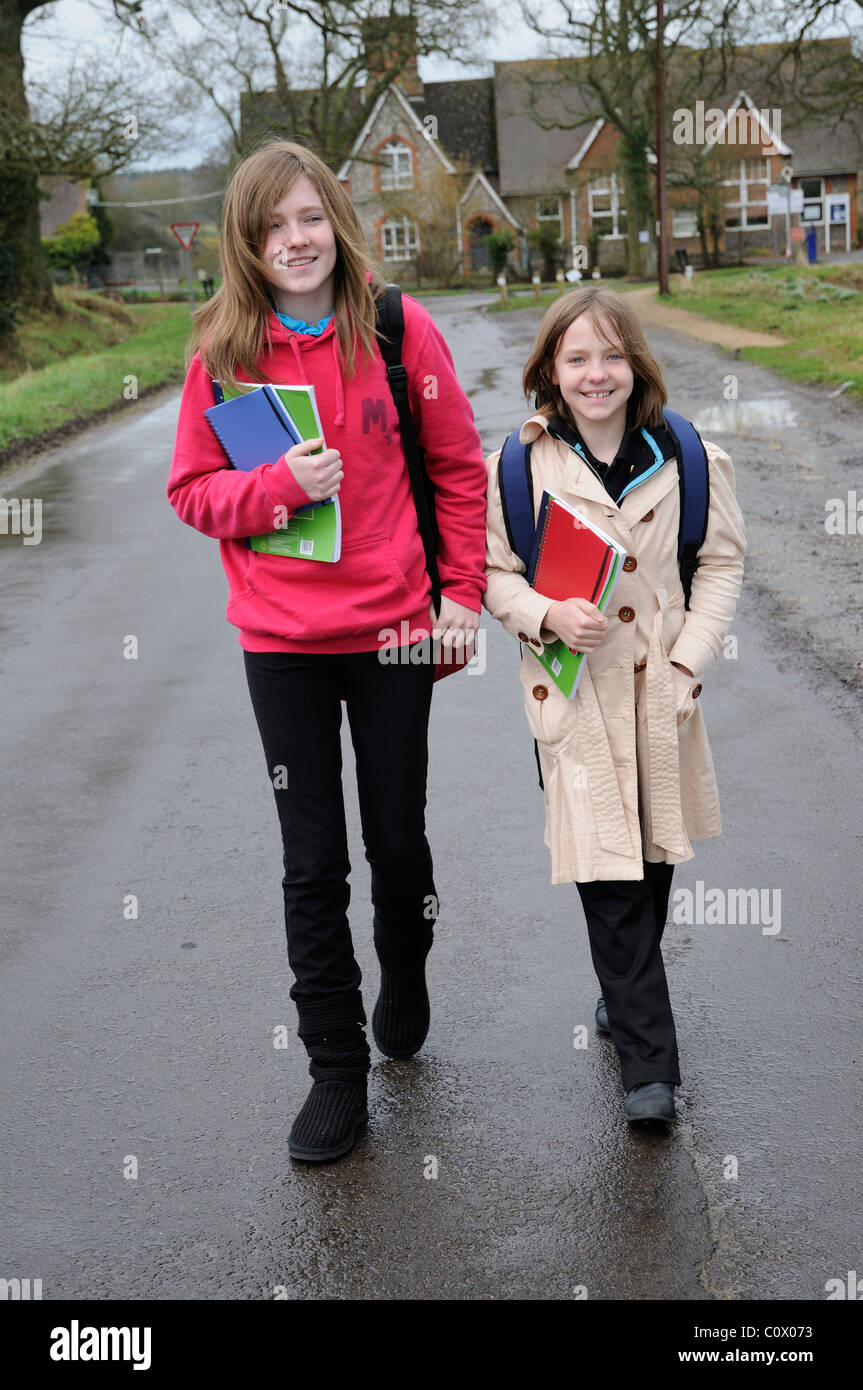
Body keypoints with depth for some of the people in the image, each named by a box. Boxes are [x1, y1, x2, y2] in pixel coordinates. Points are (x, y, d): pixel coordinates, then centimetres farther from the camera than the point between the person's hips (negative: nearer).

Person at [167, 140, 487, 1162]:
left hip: (392, 628, 0)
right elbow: (191, 490, 2)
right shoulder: (223, 351, -2)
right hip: (280, 640, 1)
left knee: (398, 840, 14)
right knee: (313, 865, 7)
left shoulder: (399, 328, -5)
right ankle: (338, 1069, 20)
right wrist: (276, 484, -17)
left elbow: (458, 467, 2)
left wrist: (463, 591, -2)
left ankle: (405, 986, 44)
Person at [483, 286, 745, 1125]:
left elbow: (722, 561, 7)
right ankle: (647, 1060, 3)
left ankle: (627, 989, 42)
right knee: (608, 876, -5)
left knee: (654, 859, 15)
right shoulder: (519, 466, -5)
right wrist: (546, 616, -16)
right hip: (575, 692, -2)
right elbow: (491, 573, 4)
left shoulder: (685, 458, -1)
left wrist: (690, 660, -3)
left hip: (663, 690, 3)